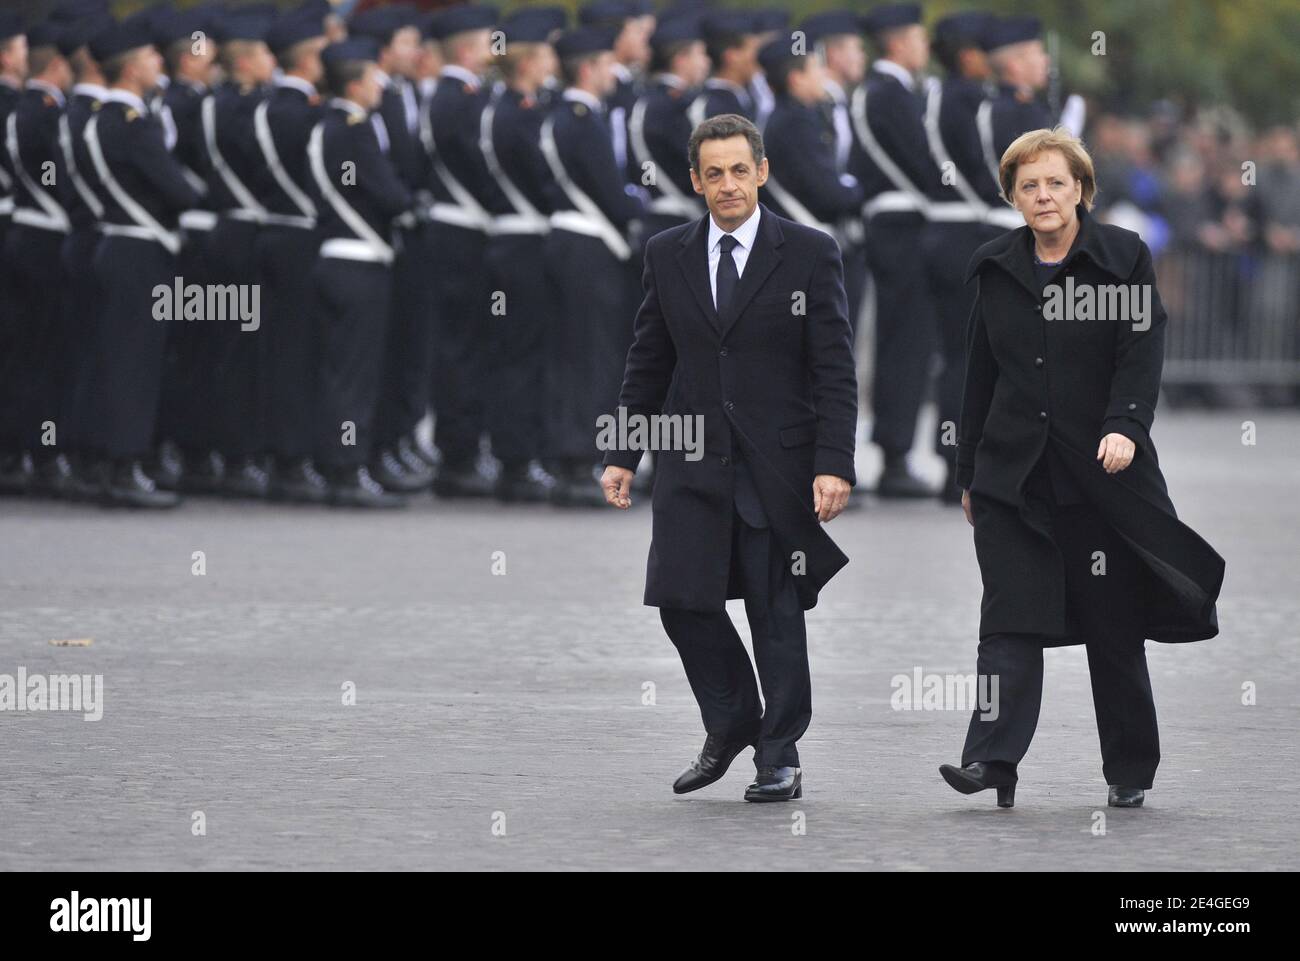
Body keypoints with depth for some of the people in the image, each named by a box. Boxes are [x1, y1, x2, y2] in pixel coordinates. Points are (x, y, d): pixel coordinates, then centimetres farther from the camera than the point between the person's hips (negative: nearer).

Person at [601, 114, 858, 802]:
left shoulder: (809, 254, -2)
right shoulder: (668, 256, 8)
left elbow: (835, 371, -5)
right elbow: (648, 364, 14)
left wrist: (833, 465, -13)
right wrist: (623, 455, 8)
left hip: (778, 463, -3)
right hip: (692, 463, 3)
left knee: (777, 613, 2)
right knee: (683, 602, -2)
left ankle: (779, 758, 13)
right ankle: (732, 725, 20)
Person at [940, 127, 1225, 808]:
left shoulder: (1124, 258, 0)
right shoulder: (997, 268, 10)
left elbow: (1141, 350, -10)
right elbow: (980, 375, 15)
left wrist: (1125, 426, -27)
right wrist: (969, 473, 16)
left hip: (1101, 472, -2)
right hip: (1014, 472, 2)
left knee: (1114, 624, 5)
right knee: (1010, 616, -9)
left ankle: (1130, 771, 17)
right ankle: (992, 760, -18)